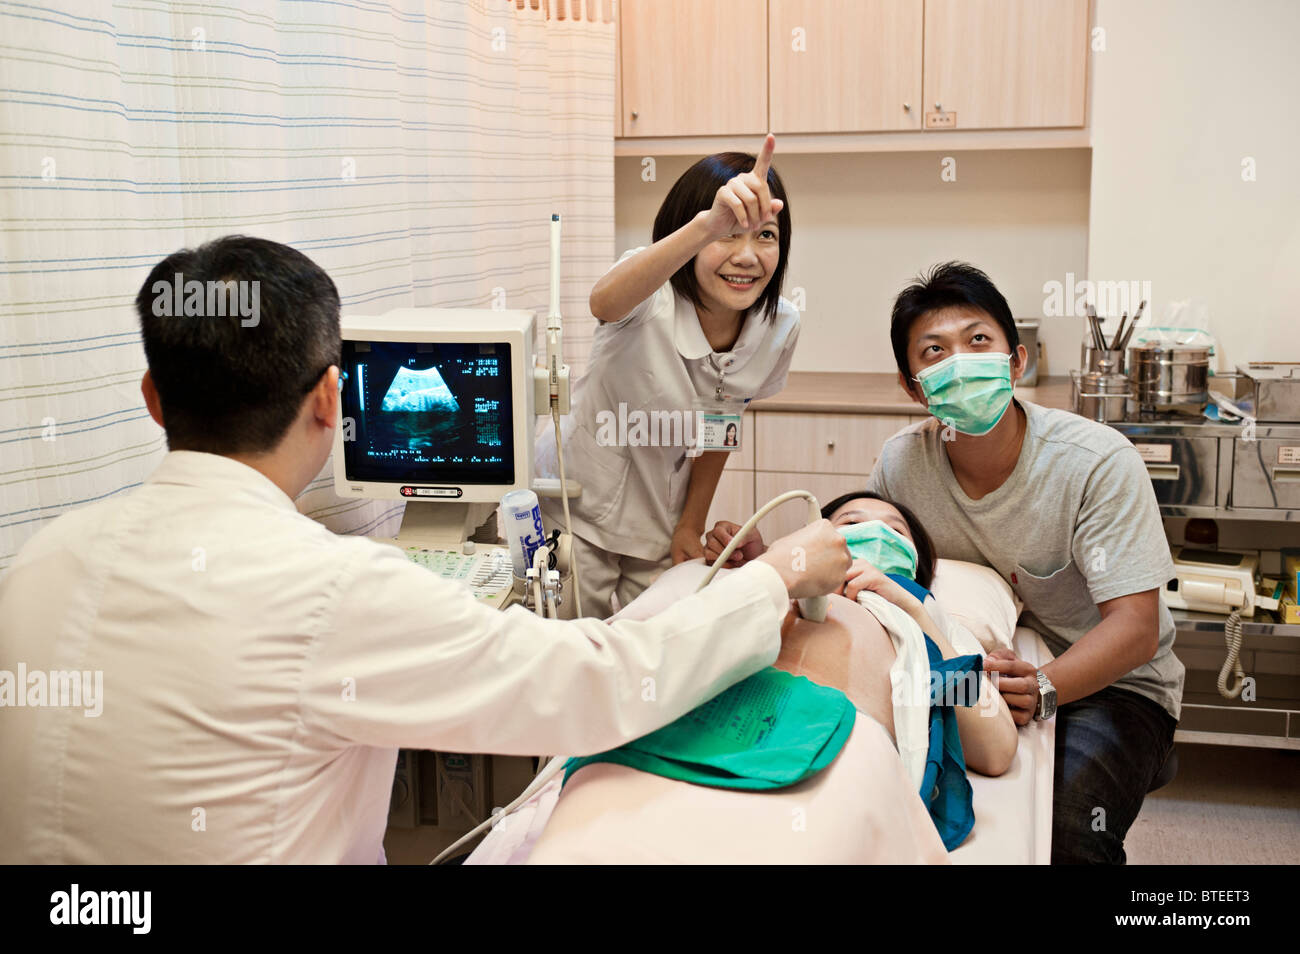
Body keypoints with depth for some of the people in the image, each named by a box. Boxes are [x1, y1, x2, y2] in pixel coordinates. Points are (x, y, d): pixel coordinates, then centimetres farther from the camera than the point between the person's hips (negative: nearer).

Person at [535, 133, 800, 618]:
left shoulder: (780, 327, -12)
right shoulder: (653, 294, -27)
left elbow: (721, 422, 3)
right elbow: (605, 300, -54)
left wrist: (691, 526, 6)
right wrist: (709, 225, -68)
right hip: (573, 516, -4)